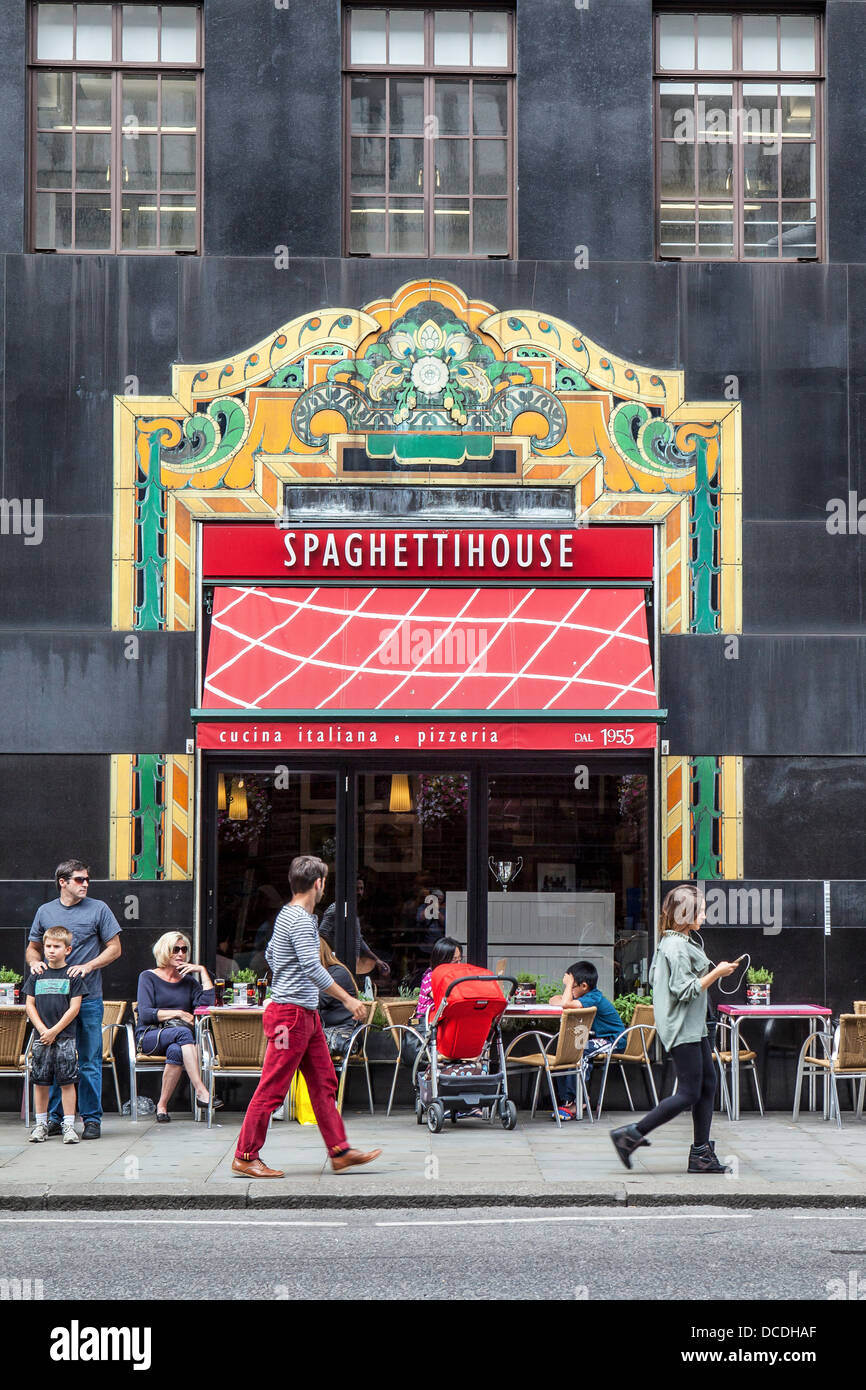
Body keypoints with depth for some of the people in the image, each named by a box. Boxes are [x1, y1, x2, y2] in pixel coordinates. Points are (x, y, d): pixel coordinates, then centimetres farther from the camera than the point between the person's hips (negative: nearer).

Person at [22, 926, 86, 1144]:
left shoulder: (73, 975, -2)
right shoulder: (37, 974, 8)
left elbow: (74, 1007, -6)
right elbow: (30, 1005, 6)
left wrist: (55, 1031, -11)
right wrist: (42, 1030, -6)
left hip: (65, 1037, -3)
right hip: (41, 1037, 3)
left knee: (67, 1082, -3)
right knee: (40, 1082, 6)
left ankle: (69, 1126, 1)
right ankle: (41, 1124, 15)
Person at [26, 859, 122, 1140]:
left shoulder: (98, 909, 3)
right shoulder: (45, 911, 10)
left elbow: (114, 948, 3)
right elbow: (33, 947, 20)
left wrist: (88, 966, -11)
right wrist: (34, 962, -3)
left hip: (88, 998, -2)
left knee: (89, 1061, 0)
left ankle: (92, 1119, 6)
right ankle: (54, 1117, 15)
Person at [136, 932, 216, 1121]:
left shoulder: (188, 981, 18)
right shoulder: (148, 977, 7)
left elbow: (207, 1003, -2)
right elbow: (145, 1014, -7)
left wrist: (202, 971, 2)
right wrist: (178, 1014, -11)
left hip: (178, 1040, 3)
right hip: (149, 1037, -3)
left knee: (176, 1051, -36)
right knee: (183, 1032, -36)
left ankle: (162, 1105, -27)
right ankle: (201, 1092, -44)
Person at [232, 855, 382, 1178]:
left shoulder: (288, 916, 15)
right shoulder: (301, 920, -16)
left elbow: (270, 954, 27)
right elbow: (313, 967, -24)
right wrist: (348, 999, -22)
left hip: (306, 1014, 10)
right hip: (290, 1014, -10)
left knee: (324, 1084, 9)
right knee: (272, 1089, -4)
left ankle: (340, 1151, 11)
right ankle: (245, 1156, 3)